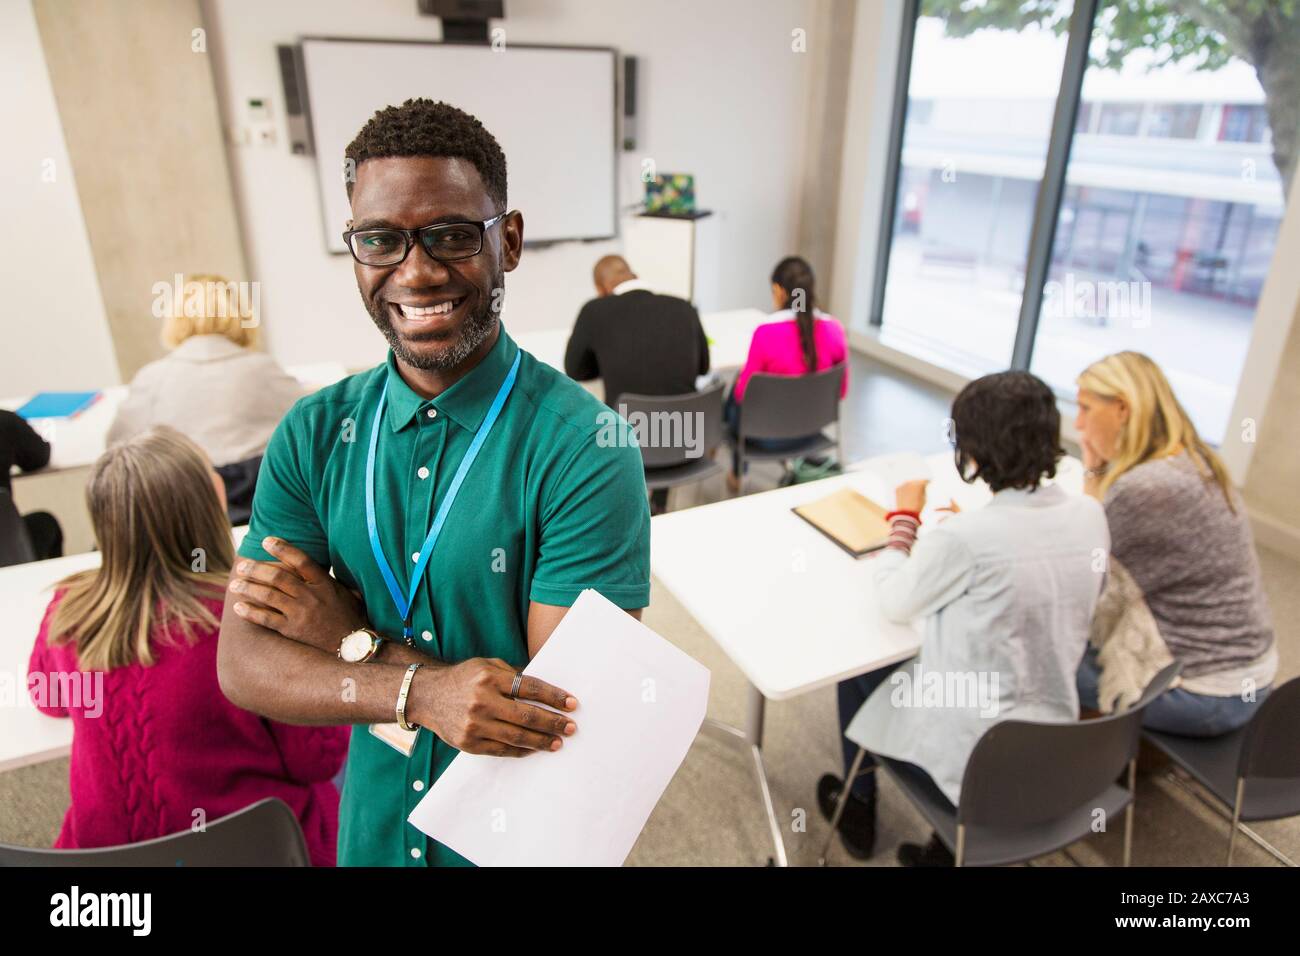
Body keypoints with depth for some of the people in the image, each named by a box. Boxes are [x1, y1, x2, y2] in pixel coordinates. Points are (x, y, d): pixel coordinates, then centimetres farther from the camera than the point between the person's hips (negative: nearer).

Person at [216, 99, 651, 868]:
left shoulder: (586, 449, -23)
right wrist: (420, 690, -26)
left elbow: (570, 714, -24)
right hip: (373, 828, 4)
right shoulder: (314, 435, -8)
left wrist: (356, 640, -20)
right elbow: (243, 665, -10)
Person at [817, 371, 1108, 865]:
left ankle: (858, 813, 43)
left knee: (859, 673, 21)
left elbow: (896, 603, -10)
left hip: (972, 750, -5)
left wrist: (904, 517, 1)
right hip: (1051, 735, 6)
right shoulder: (1089, 515, -9)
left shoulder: (962, 538, -28)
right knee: (921, 659, 31)